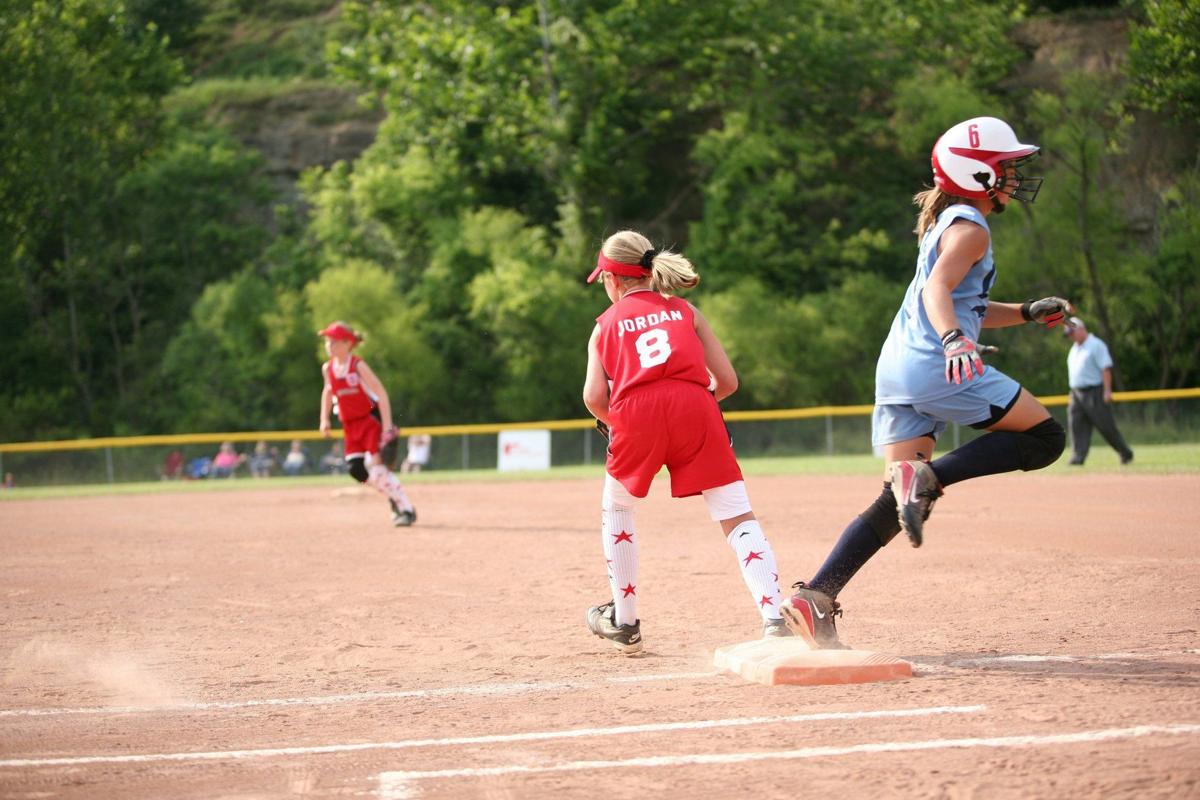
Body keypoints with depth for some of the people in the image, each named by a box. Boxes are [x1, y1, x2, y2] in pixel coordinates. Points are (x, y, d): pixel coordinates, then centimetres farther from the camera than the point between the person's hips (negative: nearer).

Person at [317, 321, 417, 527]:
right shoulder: (328, 368, 2)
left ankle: (407, 509, -5)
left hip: (372, 419, -6)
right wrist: (324, 419, 11)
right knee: (357, 470, -2)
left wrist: (387, 427, -24)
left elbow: (382, 394, -18)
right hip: (350, 425, 6)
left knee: (377, 467, -16)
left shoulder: (358, 366, -16)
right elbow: (328, 392, 21)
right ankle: (393, 498, 19)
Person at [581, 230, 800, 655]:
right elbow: (727, 380, 15)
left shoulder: (605, 325, 22)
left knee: (616, 509, 26)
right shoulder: (685, 311, 25)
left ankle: (624, 623, 30)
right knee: (736, 517, -3)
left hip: (635, 413, 0)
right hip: (695, 407, 0)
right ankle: (773, 616, -23)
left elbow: (594, 397, 5)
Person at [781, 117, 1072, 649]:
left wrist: (1027, 313, 27)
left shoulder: (945, 224, 26)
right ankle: (928, 477, -16)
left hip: (896, 368, 9)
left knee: (896, 502, 7)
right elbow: (937, 290, -20)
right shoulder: (969, 227, -3)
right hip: (937, 367, -9)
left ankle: (815, 597, -5)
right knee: (1044, 439, -1)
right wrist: (954, 341, -38)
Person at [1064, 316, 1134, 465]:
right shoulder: (1075, 348, 17)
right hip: (1077, 394, 8)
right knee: (1076, 425, -4)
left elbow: (1106, 369, -15)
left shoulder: (1096, 345, -9)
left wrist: (1107, 391, -21)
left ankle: (1126, 453, 12)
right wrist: (1073, 395, 18)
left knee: (1106, 426, -2)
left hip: (1094, 392, -8)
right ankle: (1078, 457, -7)